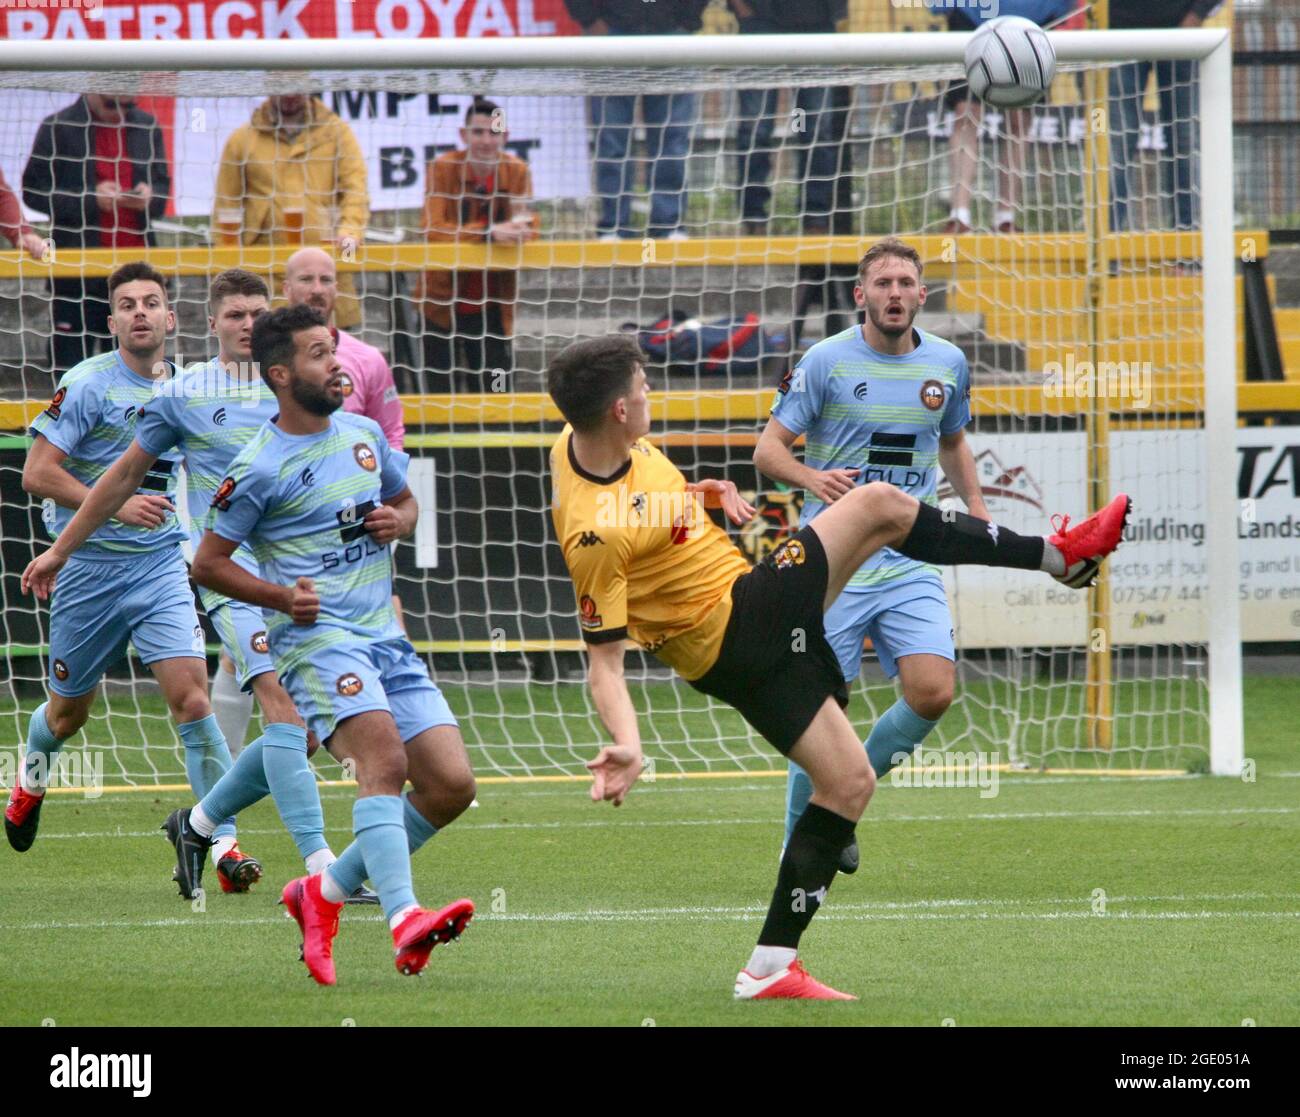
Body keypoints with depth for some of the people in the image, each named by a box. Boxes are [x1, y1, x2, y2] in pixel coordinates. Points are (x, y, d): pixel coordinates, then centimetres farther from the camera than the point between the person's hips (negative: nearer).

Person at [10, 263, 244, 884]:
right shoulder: (88, 384, -10)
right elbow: (38, 473, -14)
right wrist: (115, 506, -21)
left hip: (160, 568, 3)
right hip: (88, 570, -3)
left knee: (192, 697, -15)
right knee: (70, 712, 14)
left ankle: (223, 841, -16)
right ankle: (32, 776, 48)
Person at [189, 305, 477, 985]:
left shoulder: (363, 433, 12)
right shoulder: (258, 468, -6)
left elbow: (405, 500, 28)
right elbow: (207, 563, -1)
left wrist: (398, 521, 4)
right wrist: (280, 595, -16)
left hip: (386, 639, 7)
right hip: (315, 634, -7)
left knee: (451, 786, -2)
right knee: (384, 756, -30)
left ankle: (326, 892, 12)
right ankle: (404, 920, -46)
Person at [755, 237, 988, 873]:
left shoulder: (947, 364, 8)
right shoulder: (827, 361, -4)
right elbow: (767, 449, -4)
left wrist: (973, 502, 8)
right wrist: (813, 478, -25)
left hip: (909, 564, 3)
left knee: (933, 691, -15)